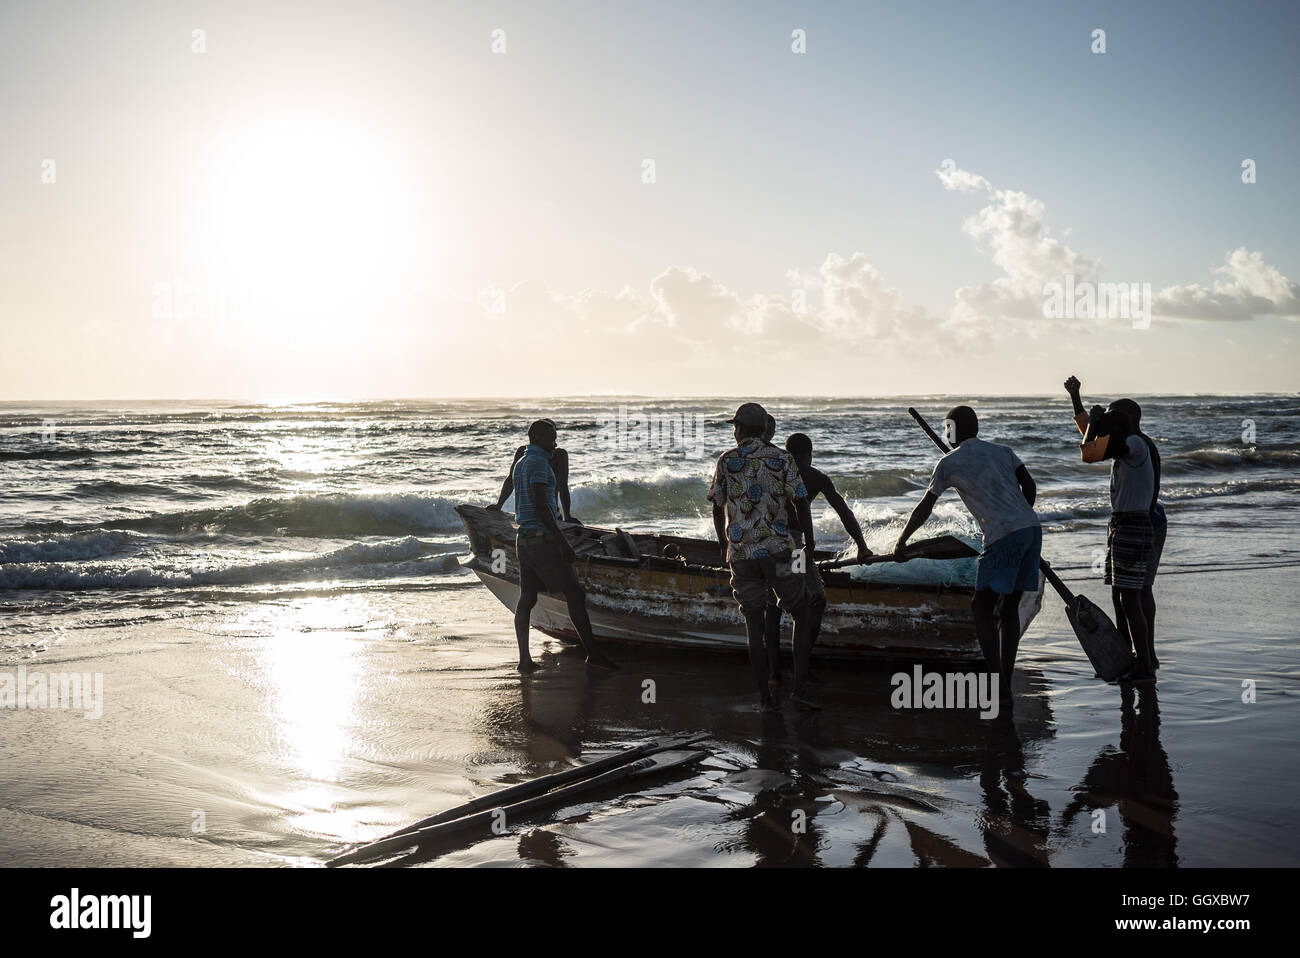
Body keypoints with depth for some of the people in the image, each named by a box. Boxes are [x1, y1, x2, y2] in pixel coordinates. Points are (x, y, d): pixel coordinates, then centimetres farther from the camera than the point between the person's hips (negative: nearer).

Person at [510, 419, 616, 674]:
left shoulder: (519, 464, 18)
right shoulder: (538, 463, -11)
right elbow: (541, 504, -19)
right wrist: (562, 540, -20)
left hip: (523, 538, 10)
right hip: (542, 539, -10)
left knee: (527, 598, 6)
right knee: (575, 593, -7)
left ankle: (524, 659, 4)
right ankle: (592, 653, -7)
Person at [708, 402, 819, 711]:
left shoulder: (727, 460, 3)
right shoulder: (782, 459, -1)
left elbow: (717, 508, 10)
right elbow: (800, 504, -6)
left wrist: (723, 545, 26)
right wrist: (810, 541, 8)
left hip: (741, 554, 2)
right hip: (777, 551, -2)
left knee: (754, 624, 12)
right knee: (802, 615, 13)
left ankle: (765, 696, 12)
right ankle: (800, 688, 2)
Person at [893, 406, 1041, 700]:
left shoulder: (949, 463, 7)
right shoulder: (1003, 452, 21)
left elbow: (924, 508, 11)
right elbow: (1030, 487, 14)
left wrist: (901, 541, 21)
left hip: (1003, 537, -7)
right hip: (1033, 529, 7)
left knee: (982, 608, 1)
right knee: (1008, 608, 13)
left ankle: (997, 684, -9)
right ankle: (1005, 685, 13)